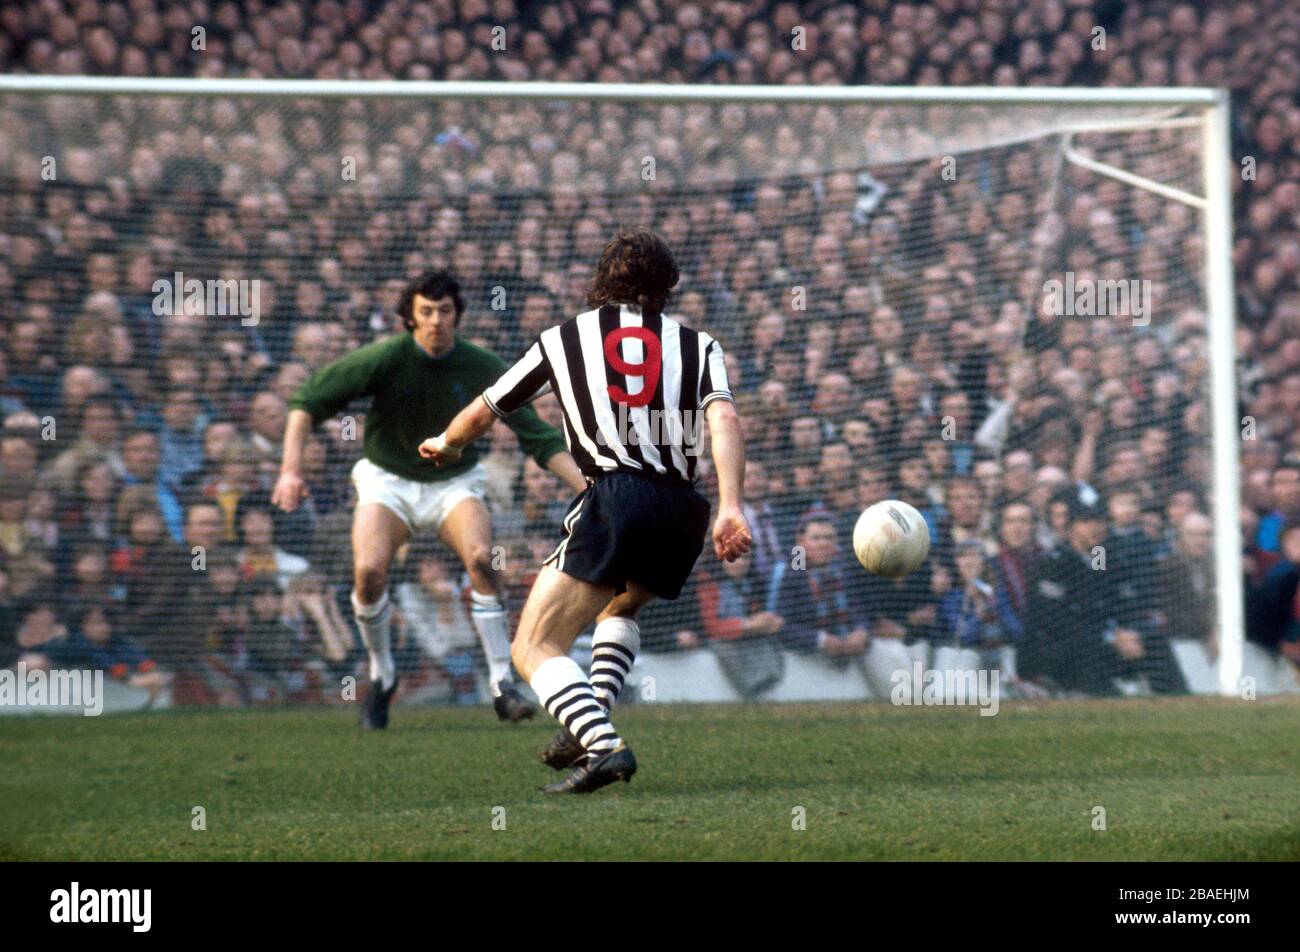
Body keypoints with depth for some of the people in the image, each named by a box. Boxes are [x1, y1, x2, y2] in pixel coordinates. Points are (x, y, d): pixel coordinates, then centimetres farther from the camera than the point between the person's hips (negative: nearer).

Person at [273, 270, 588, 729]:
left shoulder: (483, 369, -12)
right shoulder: (385, 359, -17)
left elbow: (538, 437, -7)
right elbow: (308, 400, -11)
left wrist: (587, 485, -19)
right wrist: (291, 468, -22)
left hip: (454, 482, 1)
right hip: (387, 481, -1)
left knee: (480, 558, -29)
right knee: (369, 571, -26)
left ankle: (502, 684, -21)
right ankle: (381, 674, 1)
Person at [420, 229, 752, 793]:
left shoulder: (564, 339, 18)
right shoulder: (697, 345, 19)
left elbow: (483, 412, 28)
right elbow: (723, 419, -1)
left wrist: (445, 445, 50)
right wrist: (731, 507, -11)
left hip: (614, 497, -4)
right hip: (683, 513, 4)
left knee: (535, 649, -5)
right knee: (621, 607, 33)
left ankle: (603, 745, -28)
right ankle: (594, 720, 12)